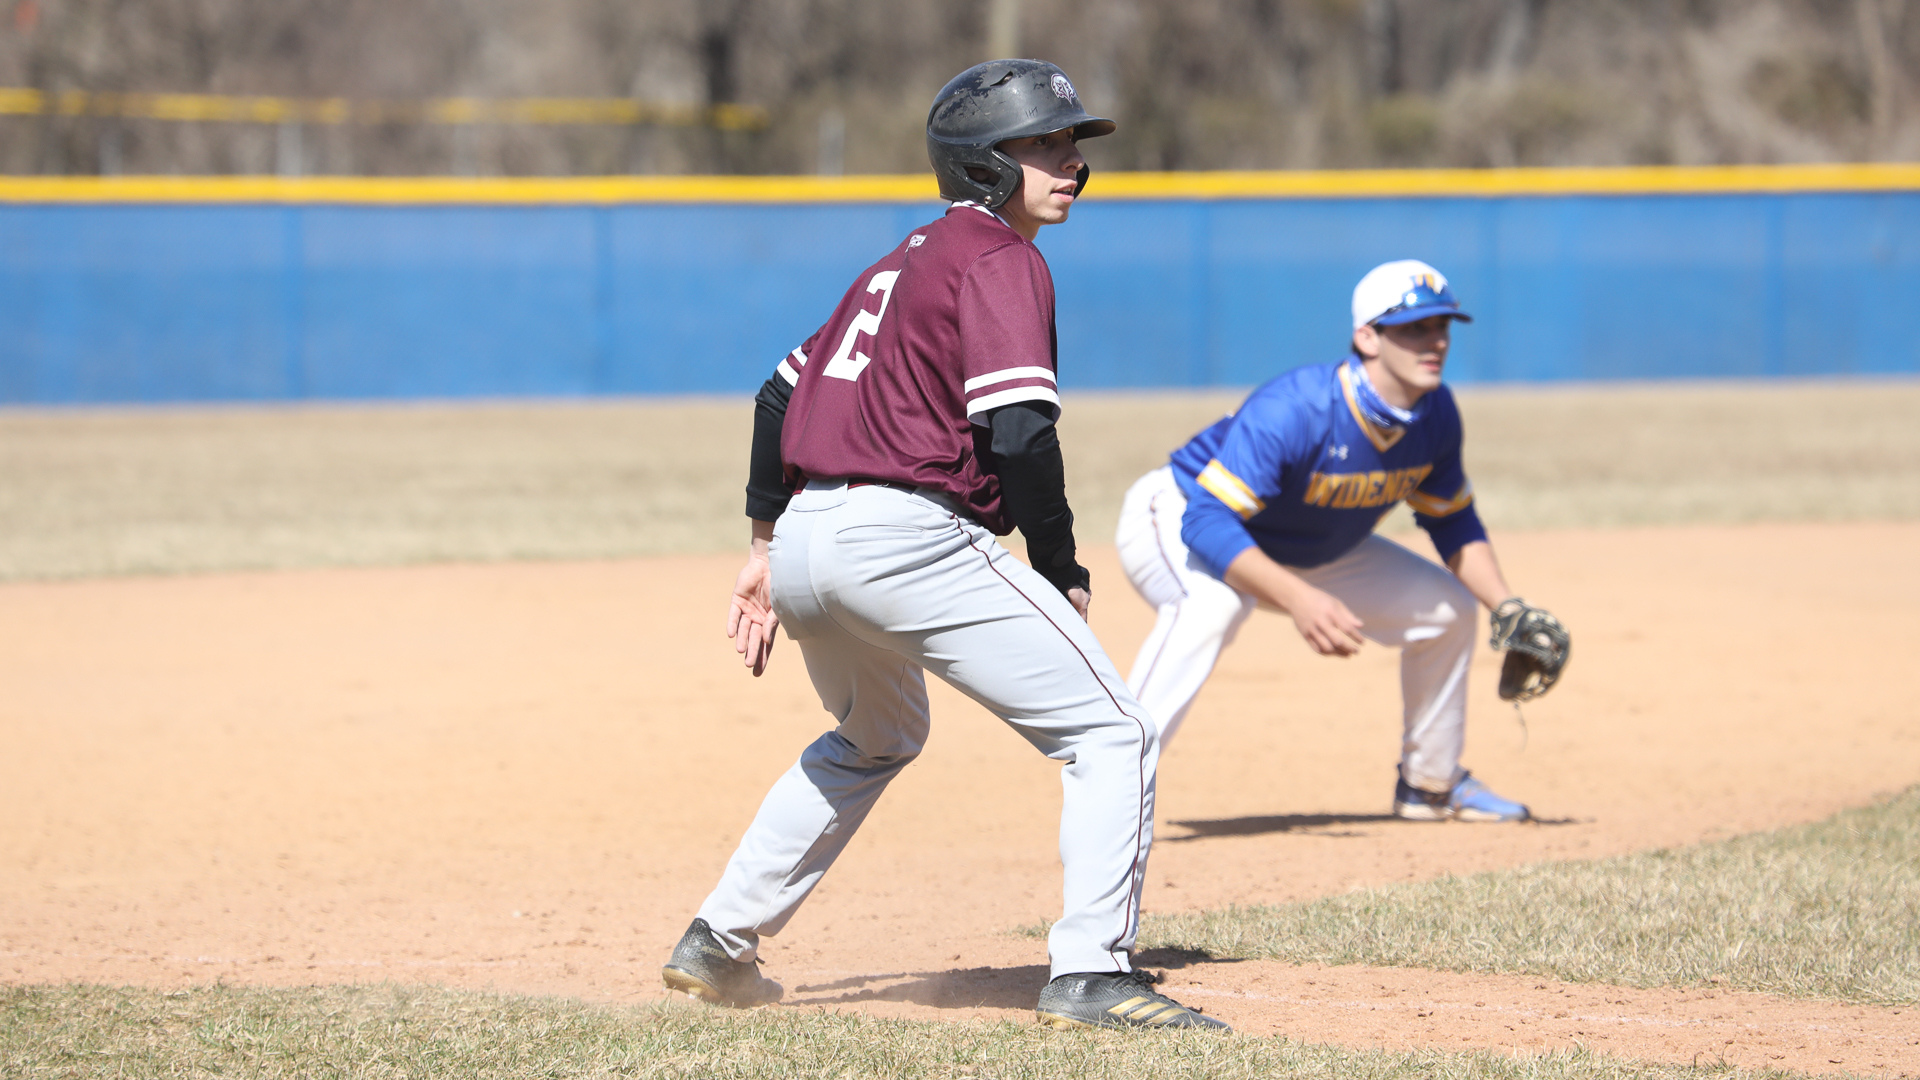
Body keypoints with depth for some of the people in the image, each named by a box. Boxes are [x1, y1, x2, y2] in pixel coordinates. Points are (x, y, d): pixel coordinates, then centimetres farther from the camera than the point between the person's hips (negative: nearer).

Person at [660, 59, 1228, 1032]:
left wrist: (766, 543, 29)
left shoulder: (909, 259, 23)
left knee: (875, 738, 35)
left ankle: (719, 944, 35)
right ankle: (1089, 976, -17)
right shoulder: (1001, 261, -5)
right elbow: (1018, 432, -17)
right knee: (1111, 734, -5)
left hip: (806, 545, 9)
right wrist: (1060, 575, -7)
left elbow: (783, 391, 26)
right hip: (910, 540, -9)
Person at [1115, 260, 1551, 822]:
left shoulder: (1436, 416, -14)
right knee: (1211, 605, -41)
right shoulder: (1290, 412, -38)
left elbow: (1453, 523, 4)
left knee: (1448, 608, 7)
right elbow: (1208, 520, -44)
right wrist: (1296, 598, -55)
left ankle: (1430, 782, 27)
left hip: (1305, 554, 8)